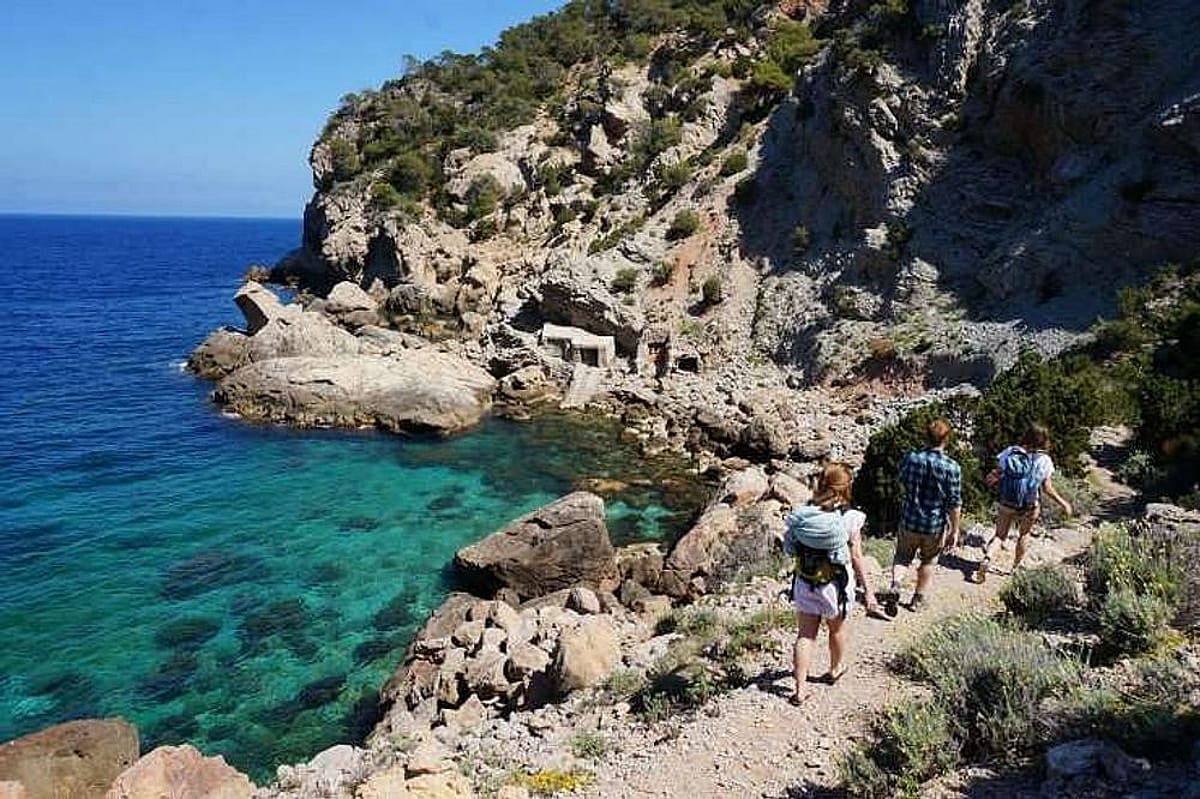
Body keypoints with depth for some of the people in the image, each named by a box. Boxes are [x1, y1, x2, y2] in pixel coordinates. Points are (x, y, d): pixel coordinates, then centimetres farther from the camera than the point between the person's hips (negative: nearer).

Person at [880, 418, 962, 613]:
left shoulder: (910, 458, -12)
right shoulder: (951, 467, -19)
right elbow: (954, 504, -13)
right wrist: (954, 531, -3)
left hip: (909, 520, 1)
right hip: (936, 526, -1)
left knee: (902, 556, 21)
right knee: (928, 561, 22)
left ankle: (895, 586, -3)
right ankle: (918, 599, 33)